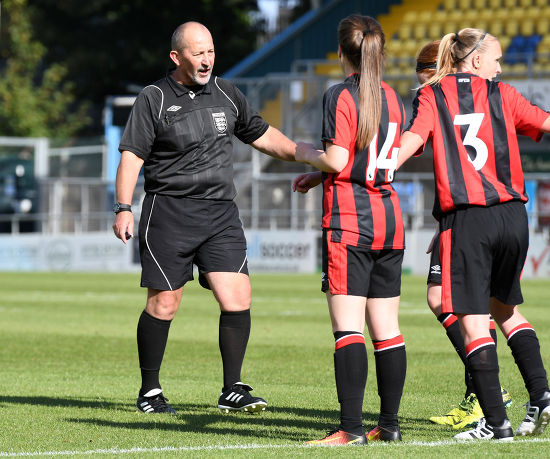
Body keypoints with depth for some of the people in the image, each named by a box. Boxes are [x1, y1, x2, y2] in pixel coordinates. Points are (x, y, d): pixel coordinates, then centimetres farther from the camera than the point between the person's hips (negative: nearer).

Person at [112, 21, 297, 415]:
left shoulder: (226, 94, 12)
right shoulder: (154, 99, -2)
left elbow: (264, 136, 23)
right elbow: (132, 155, -5)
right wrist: (124, 209, -14)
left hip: (220, 212, 4)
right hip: (168, 212, -4)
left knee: (238, 296, -9)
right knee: (163, 304, -3)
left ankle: (233, 390, 0)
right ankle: (150, 392, 12)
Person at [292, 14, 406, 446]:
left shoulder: (340, 96, -9)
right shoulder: (392, 98, 12)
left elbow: (337, 160, -16)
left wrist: (307, 154, 6)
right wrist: (320, 177, 23)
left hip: (349, 218, -7)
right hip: (388, 215, 7)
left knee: (348, 327, -9)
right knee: (386, 328, 9)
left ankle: (351, 427, -13)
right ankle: (389, 423, 12)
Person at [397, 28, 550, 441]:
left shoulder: (431, 95, 5)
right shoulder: (502, 95, 10)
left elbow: (412, 139, -10)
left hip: (465, 220, -3)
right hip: (512, 215, 3)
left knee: (473, 323, -1)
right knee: (506, 309, 23)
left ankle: (497, 422, -5)